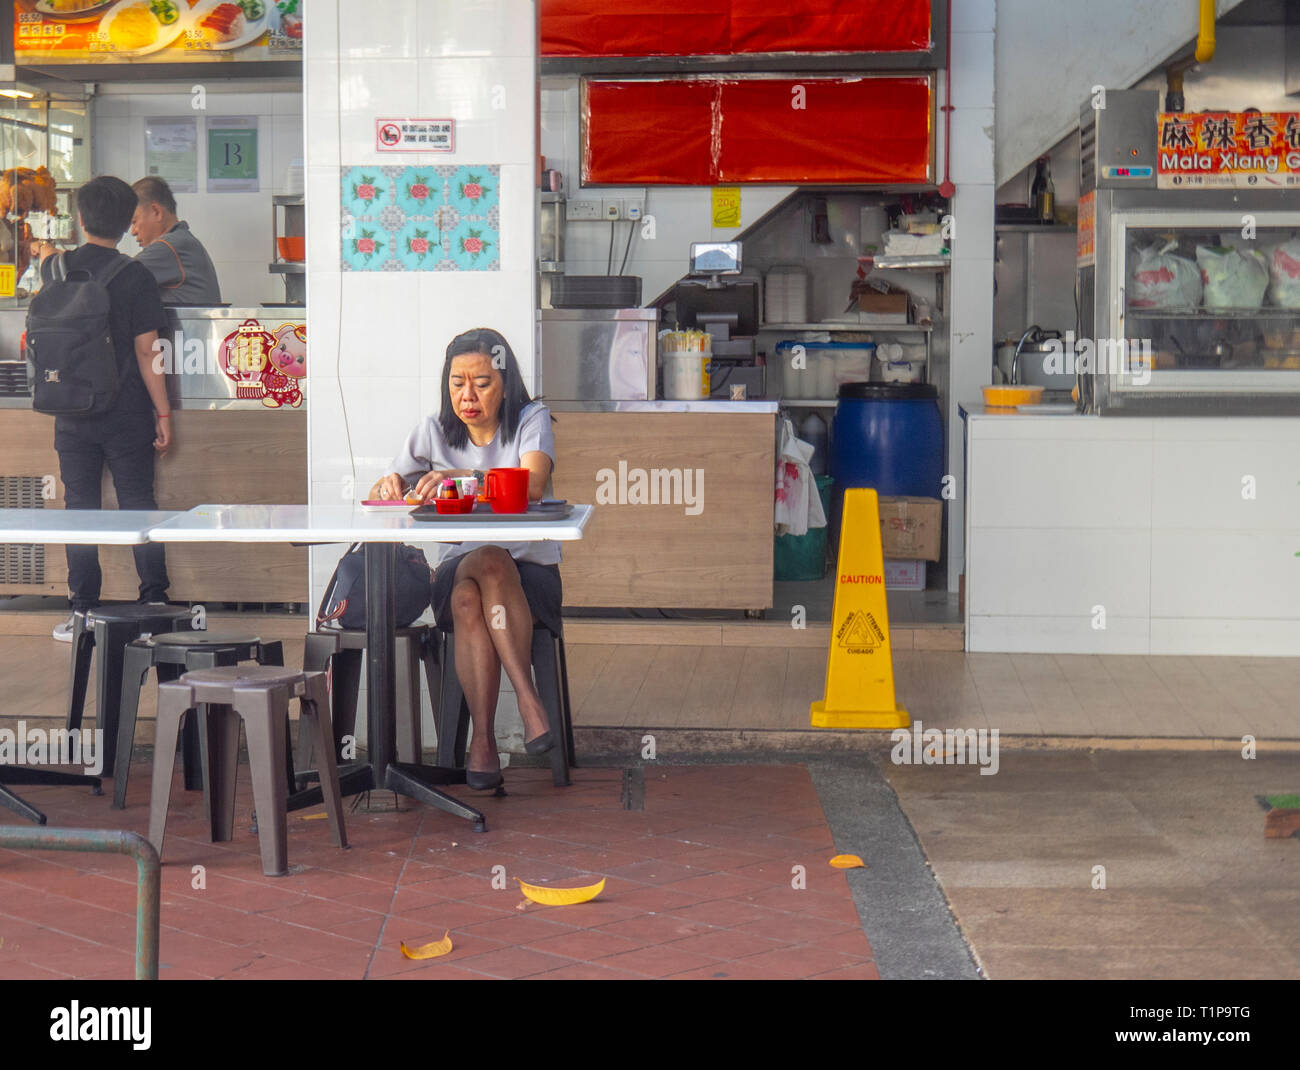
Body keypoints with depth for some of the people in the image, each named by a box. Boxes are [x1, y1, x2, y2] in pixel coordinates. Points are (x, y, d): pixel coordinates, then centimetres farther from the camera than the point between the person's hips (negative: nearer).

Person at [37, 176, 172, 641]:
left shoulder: (55, 268, 0)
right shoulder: (134, 275, -9)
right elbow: (146, 352, -11)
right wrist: (164, 413, -4)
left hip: (73, 413, 2)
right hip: (127, 413, -2)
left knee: (80, 509, 7)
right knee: (138, 505, 6)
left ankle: (83, 611, 7)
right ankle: (154, 603, 6)